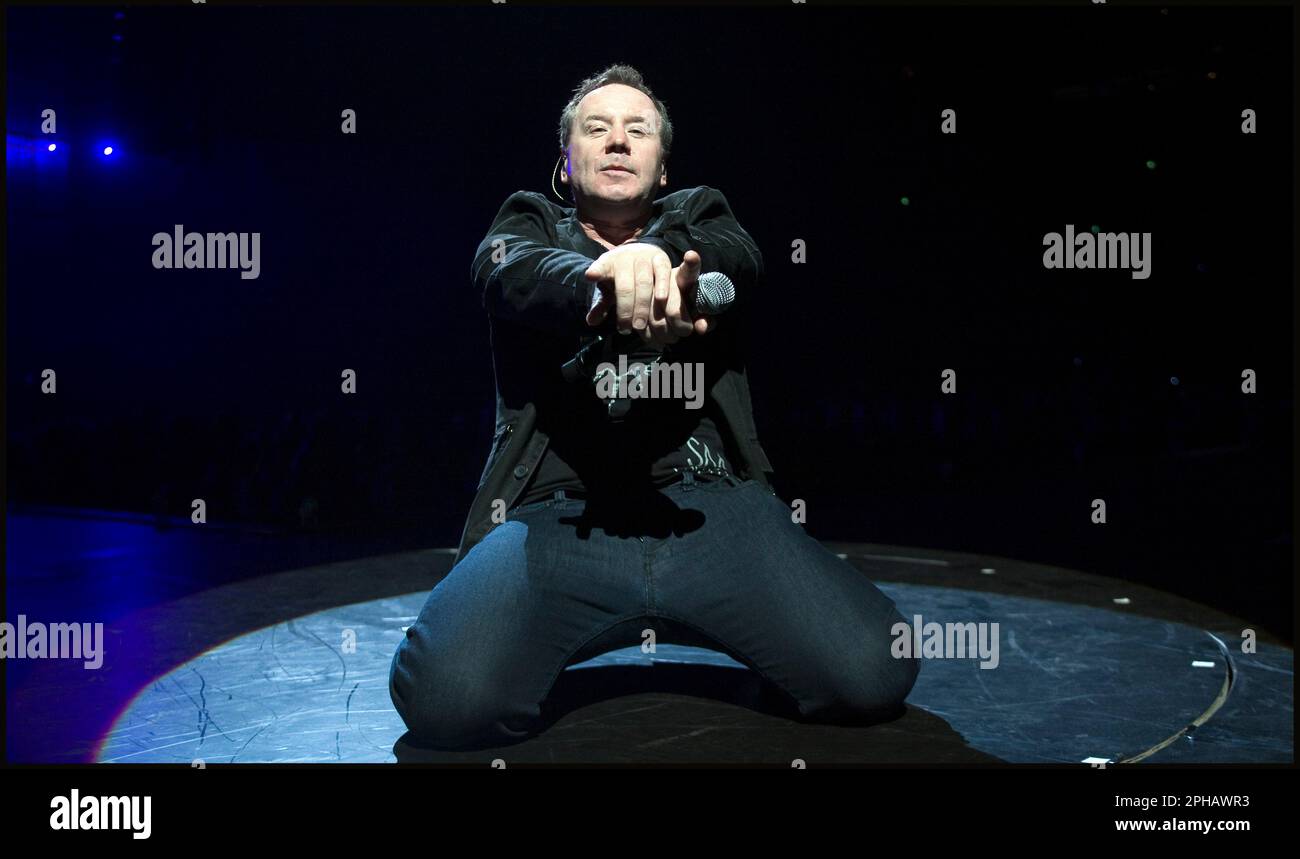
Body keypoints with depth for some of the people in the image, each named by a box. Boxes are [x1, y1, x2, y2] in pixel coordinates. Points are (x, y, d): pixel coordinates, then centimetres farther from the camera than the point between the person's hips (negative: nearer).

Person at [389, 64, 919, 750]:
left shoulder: (700, 216, 25)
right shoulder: (528, 224, 22)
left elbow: (738, 257, -2)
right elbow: (514, 271, -5)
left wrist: (653, 256, -29)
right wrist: (605, 282, -31)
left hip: (710, 505, 1)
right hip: (554, 510, -1)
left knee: (872, 673, -22)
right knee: (447, 699, -29)